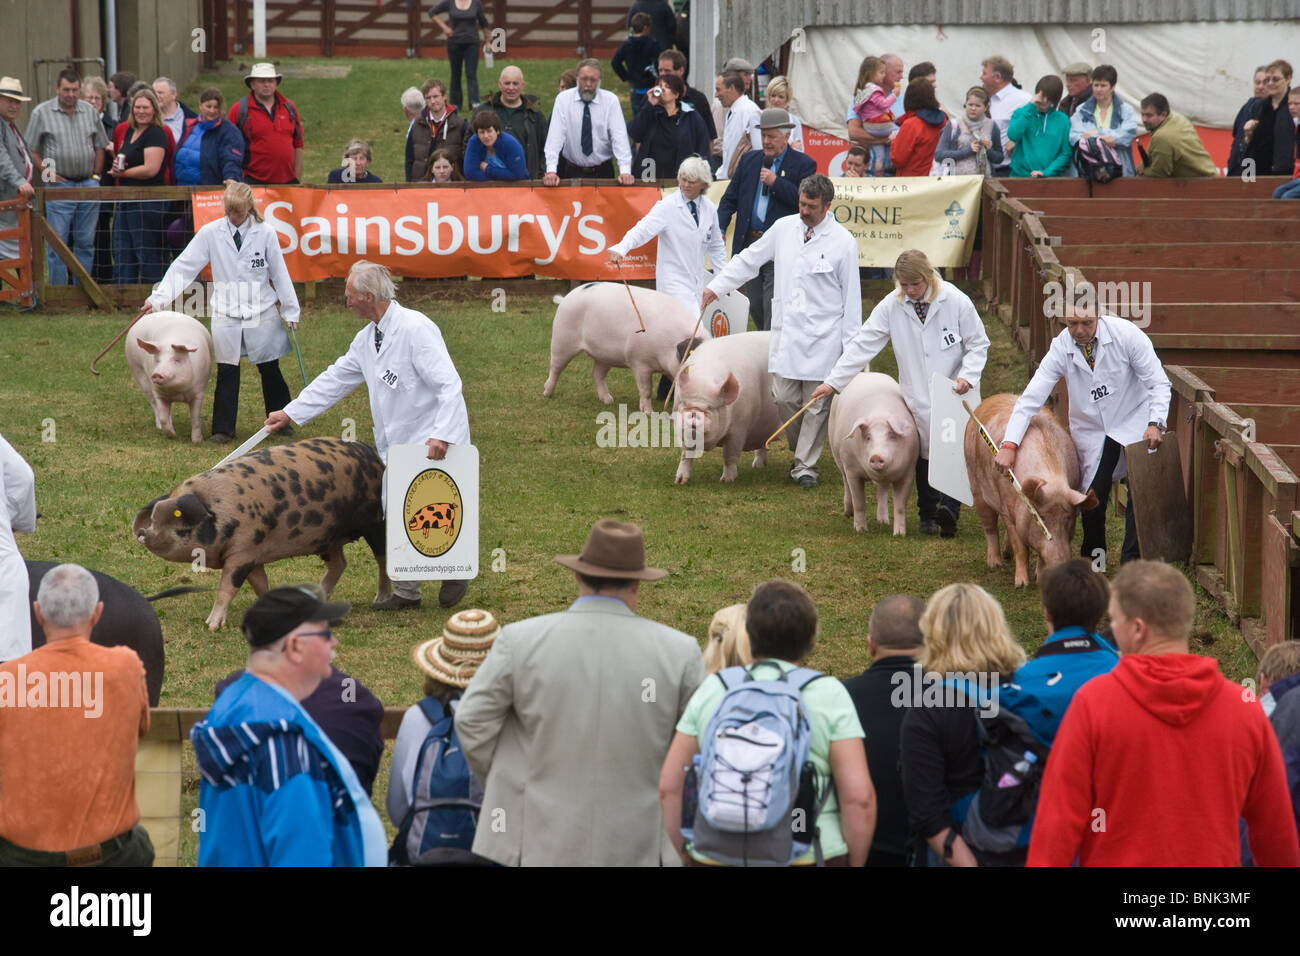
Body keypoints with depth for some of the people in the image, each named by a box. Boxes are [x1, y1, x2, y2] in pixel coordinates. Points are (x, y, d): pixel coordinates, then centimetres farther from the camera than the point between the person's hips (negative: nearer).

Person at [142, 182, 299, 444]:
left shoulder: (264, 234, -3)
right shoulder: (210, 233, -3)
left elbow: (279, 274, 5)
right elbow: (183, 267, -2)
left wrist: (290, 311, 6)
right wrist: (158, 299, -7)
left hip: (262, 314, 0)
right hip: (225, 315, 0)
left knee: (270, 371, 8)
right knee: (227, 373, 0)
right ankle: (223, 430, 5)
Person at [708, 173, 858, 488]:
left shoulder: (842, 242, -5)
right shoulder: (784, 228, 5)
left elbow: (851, 296, -2)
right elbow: (749, 260, 18)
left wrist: (851, 345, -2)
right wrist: (717, 286, 15)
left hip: (823, 337, -3)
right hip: (786, 332, 3)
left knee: (816, 404, -1)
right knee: (785, 398, 0)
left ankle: (805, 465, 9)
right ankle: (802, 453, 23)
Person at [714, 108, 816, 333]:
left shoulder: (803, 164, -1)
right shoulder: (749, 162, 14)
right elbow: (730, 199, 15)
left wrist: (775, 182, -15)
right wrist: (720, 228, 0)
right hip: (749, 245, 5)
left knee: (773, 307, -11)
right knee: (755, 306, 11)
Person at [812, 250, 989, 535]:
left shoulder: (955, 302, -8)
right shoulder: (891, 306, -2)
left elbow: (978, 345, 2)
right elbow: (863, 345, -1)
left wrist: (968, 375, -15)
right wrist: (833, 381, -6)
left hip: (954, 395, -2)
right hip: (917, 399, 2)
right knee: (924, 455, 5)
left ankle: (949, 507, -22)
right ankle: (928, 514, 18)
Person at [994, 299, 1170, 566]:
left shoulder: (1125, 334, -19)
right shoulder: (1060, 348, -14)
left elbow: (1158, 383, -12)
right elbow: (1031, 397, -16)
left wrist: (1156, 423, -26)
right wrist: (1009, 444, -26)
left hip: (1135, 424, -2)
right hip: (1092, 431, 2)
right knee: (1093, 496, -3)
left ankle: (1131, 562, -8)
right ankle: (1093, 559, 21)